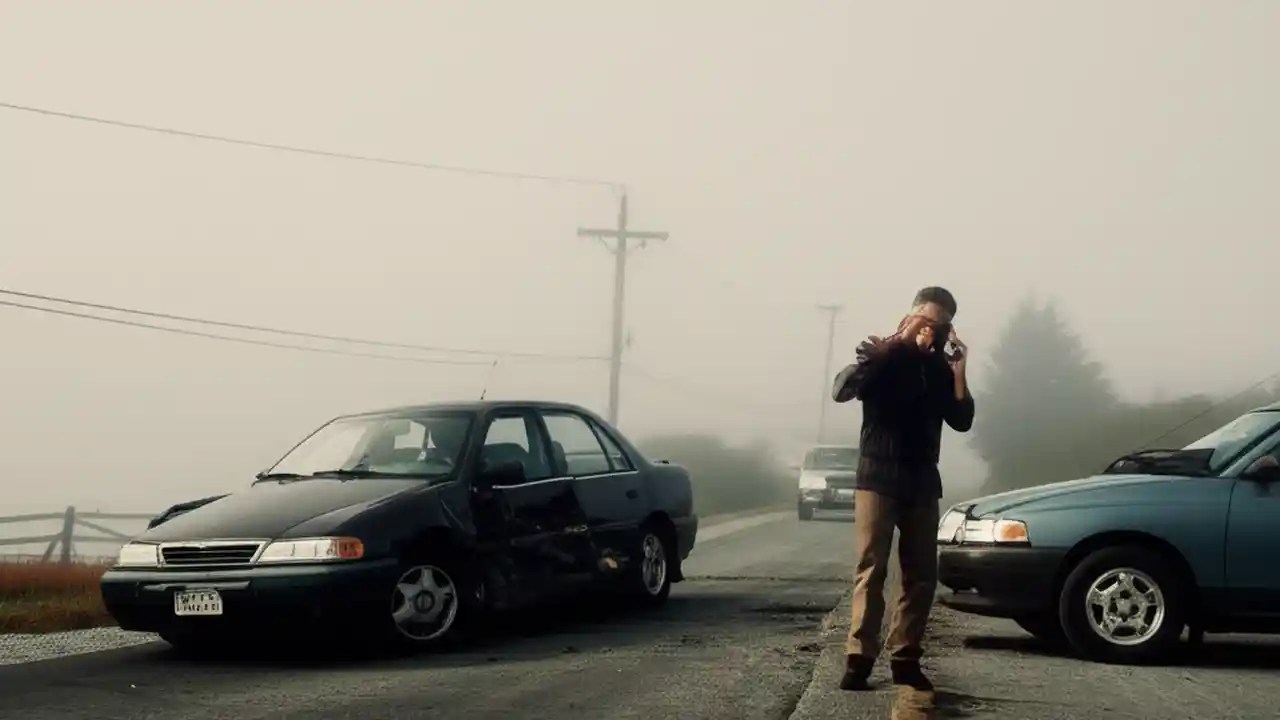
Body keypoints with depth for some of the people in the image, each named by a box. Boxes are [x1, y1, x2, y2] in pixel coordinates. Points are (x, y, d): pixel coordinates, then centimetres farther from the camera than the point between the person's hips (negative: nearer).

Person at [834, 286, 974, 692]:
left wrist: (958, 370, -8)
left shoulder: (940, 368, 11)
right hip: (879, 477, -4)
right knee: (872, 569, -11)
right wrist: (900, 340, -22)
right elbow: (844, 390, -18)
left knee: (922, 574, 0)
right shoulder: (881, 355, 0)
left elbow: (962, 421, 3)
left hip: (922, 483, 5)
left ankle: (905, 658, 4)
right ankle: (859, 658, -14)